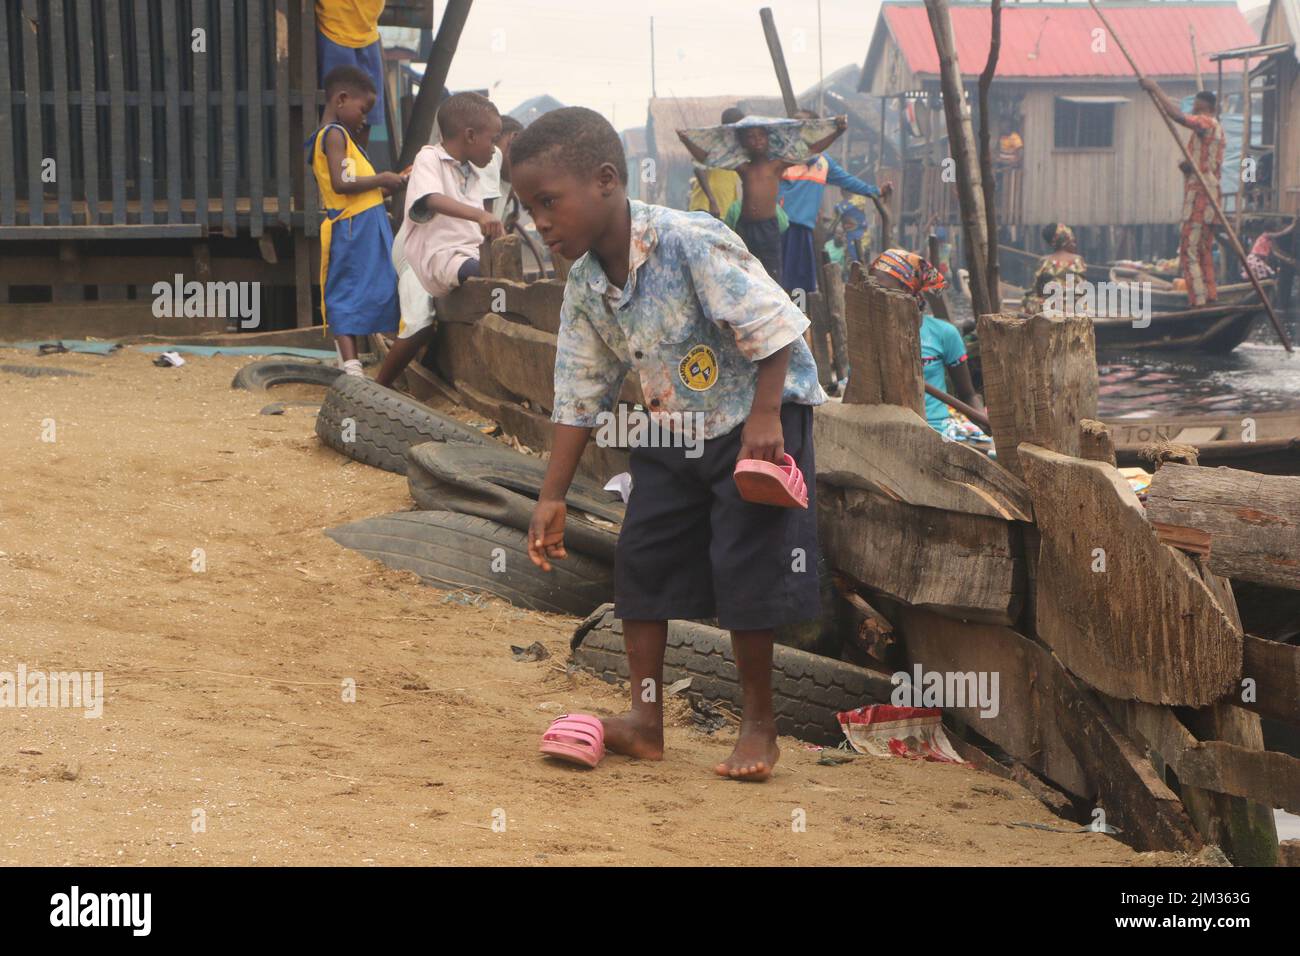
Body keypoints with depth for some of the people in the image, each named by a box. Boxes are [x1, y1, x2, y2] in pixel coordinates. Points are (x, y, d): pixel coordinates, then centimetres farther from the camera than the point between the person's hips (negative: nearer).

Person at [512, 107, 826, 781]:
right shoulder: (585, 288, -4)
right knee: (641, 555, 3)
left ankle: (759, 724, 8)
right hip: (673, 427, 7)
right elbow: (579, 397, 3)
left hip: (759, 415, -7)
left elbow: (772, 326, -24)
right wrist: (551, 497, 2)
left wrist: (764, 418, -26)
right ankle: (645, 718, 12)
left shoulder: (690, 242, -26)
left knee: (746, 565, -8)